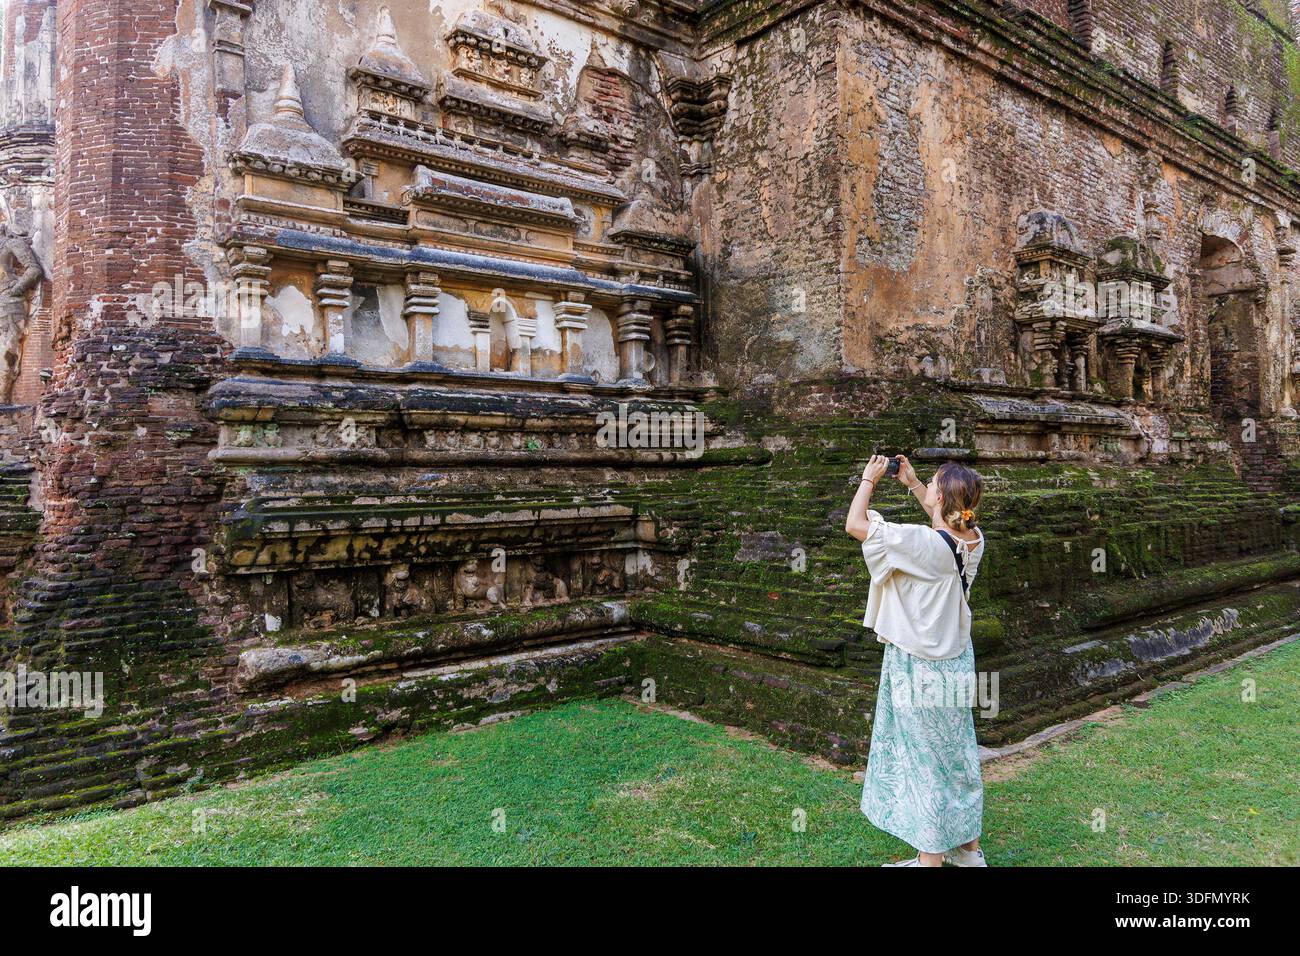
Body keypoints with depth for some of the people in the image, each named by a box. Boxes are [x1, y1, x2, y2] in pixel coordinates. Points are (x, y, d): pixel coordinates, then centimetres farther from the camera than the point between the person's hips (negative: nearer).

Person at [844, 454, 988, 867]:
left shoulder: (923, 542, -28)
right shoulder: (973, 539, -5)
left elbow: (854, 524, -22)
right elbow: (947, 522, 20)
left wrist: (869, 479, -7)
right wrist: (913, 483, 17)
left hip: (919, 667, -8)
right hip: (956, 660, 8)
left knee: (926, 760, 6)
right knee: (958, 753, 20)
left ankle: (930, 856, 21)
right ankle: (968, 848, 37)